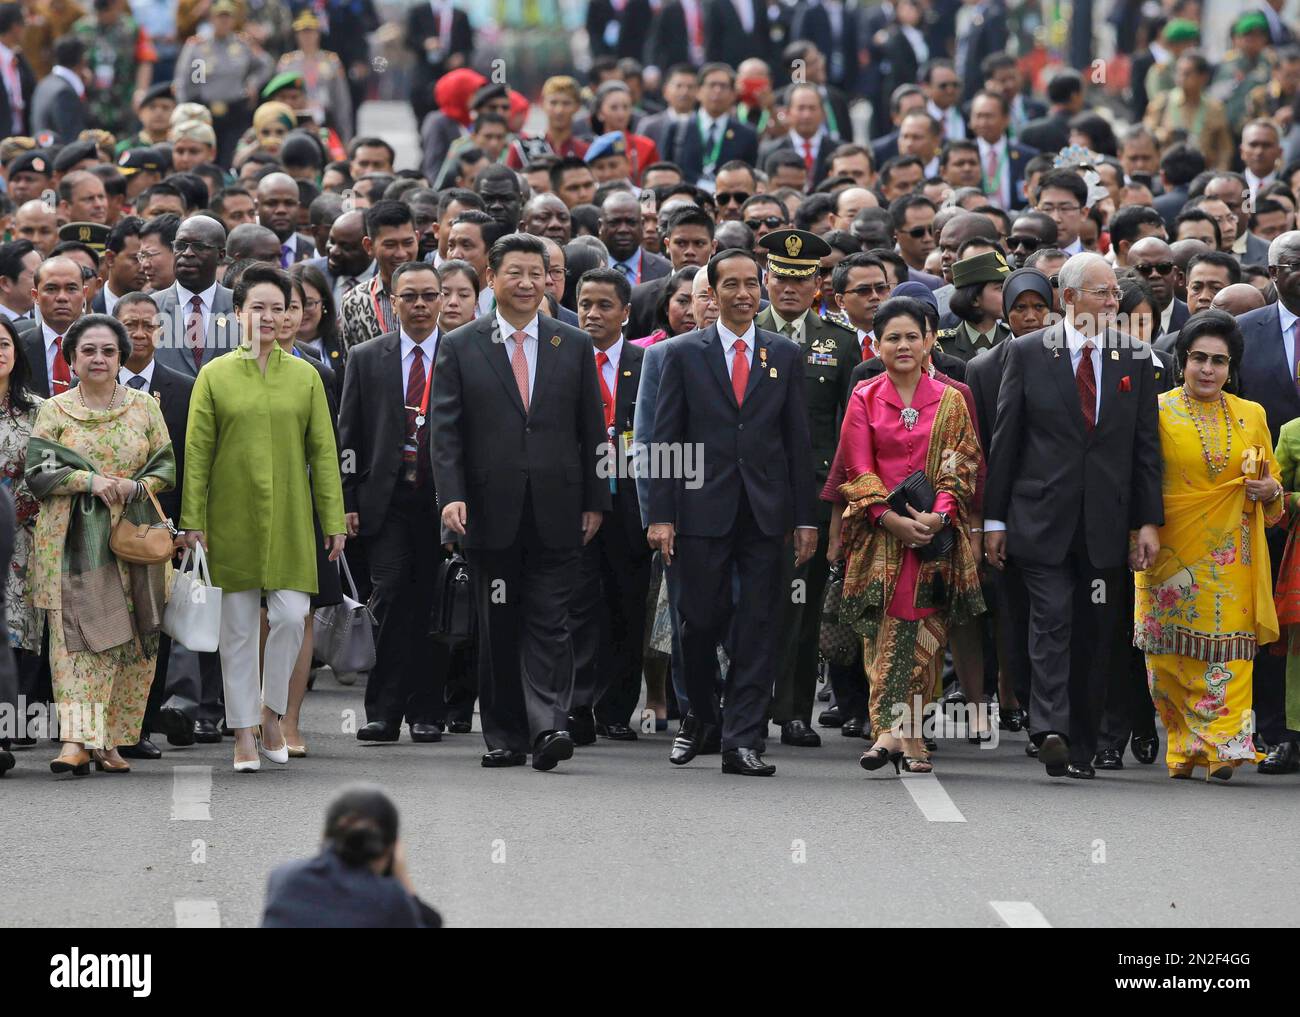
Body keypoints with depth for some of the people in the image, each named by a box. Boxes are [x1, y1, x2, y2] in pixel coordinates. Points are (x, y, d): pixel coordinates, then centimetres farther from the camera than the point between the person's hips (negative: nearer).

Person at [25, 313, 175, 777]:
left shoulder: (144, 407, 10)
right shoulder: (54, 411, 6)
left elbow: (166, 467, 10)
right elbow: (37, 473, -1)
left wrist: (137, 486, -11)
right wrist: (89, 481, -14)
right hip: (73, 541, -2)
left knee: (129, 639, -1)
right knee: (76, 632, -13)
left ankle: (109, 741, 6)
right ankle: (77, 739, -22)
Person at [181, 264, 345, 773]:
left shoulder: (305, 376, 5)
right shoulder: (215, 376, 1)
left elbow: (323, 452, 5)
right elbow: (196, 453, 0)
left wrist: (334, 521, 1)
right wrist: (193, 521, -5)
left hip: (289, 524, 1)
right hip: (232, 522, -1)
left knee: (291, 618, -7)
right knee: (238, 628, 3)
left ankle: (273, 712, 14)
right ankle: (244, 734, 10)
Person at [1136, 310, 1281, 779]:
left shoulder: (1251, 416, 11)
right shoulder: (1158, 412, 2)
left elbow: (1271, 477, 21)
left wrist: (1270, 490, -2)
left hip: (1231, 559, 2)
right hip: (1173, 553, -2)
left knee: (1228, 650, -7)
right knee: (1174, 653, -2)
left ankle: (1222, 746, -8)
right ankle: (1184, 746, 8)